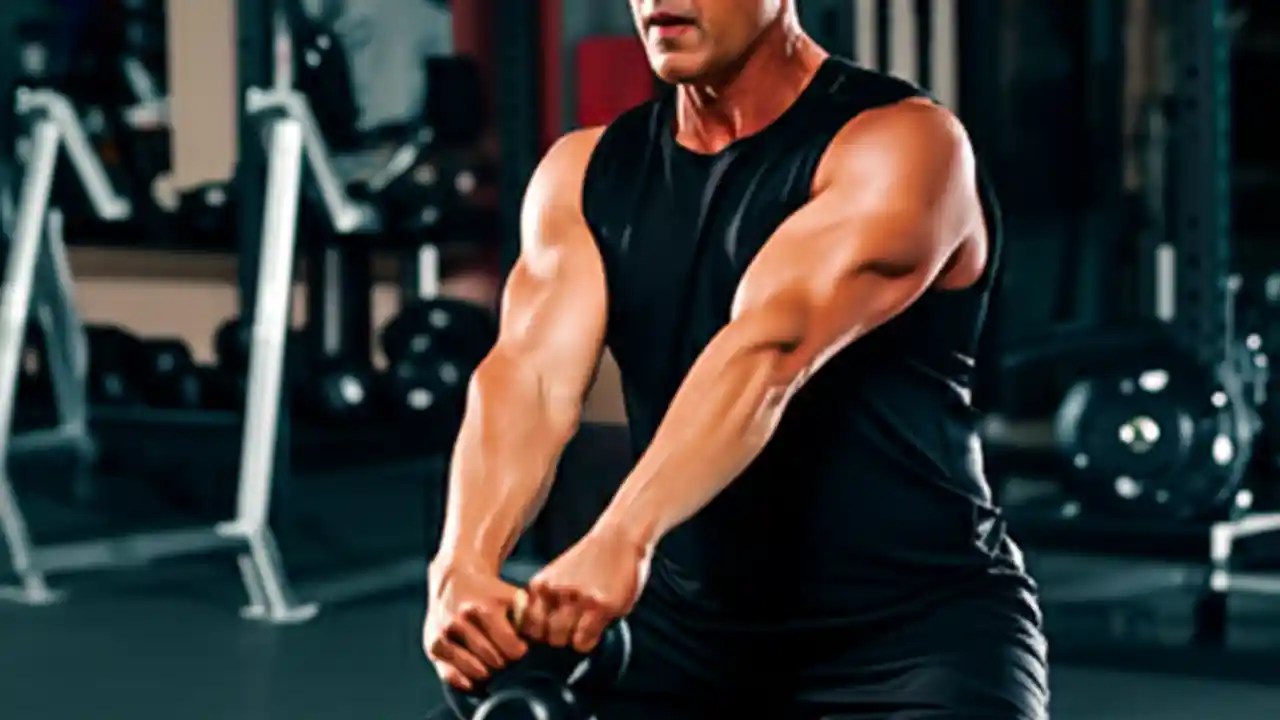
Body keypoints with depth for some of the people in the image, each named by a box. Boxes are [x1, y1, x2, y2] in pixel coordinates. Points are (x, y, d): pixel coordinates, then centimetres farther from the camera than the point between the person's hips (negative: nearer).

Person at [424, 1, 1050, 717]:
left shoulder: (898, 144, -13)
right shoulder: (584, 172, 5)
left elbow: (770, 352, -30)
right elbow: (531, 376, -12)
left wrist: (621, 539, -44)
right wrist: (464, 564, -32)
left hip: (914, 628, -5)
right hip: (688, 634, 6)